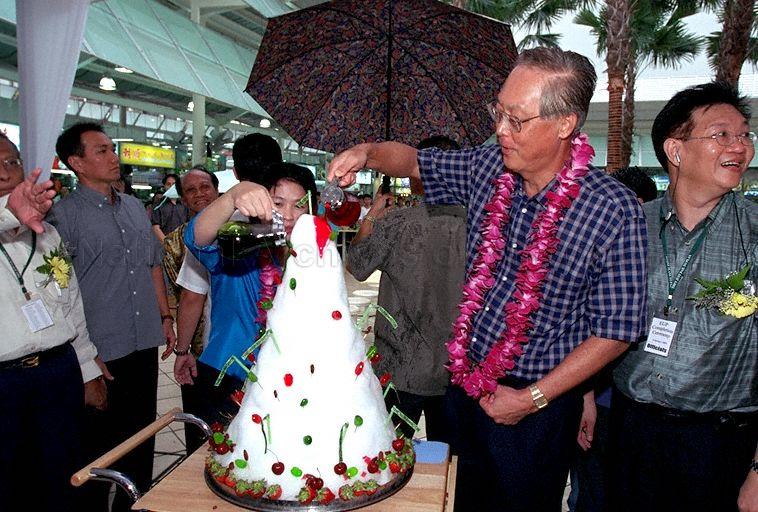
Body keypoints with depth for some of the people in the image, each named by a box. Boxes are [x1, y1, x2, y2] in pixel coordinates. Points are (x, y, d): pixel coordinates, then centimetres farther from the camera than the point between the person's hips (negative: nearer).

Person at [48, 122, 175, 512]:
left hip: (145, 341, 6)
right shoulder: (64, 214, -8)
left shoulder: (134, 207, 11)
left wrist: (165, 315, 15)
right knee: (100, 440, 9)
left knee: (142, 431, 17)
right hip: (102, 348, -6)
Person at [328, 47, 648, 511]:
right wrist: (368, 152, -10)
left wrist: (533, 398, -15)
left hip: (537, 406, -5)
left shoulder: (614, 211, -19)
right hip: (467, 383, 5)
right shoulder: (488, 167, -5)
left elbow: (616, 331, -15)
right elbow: (416, 161, 12)